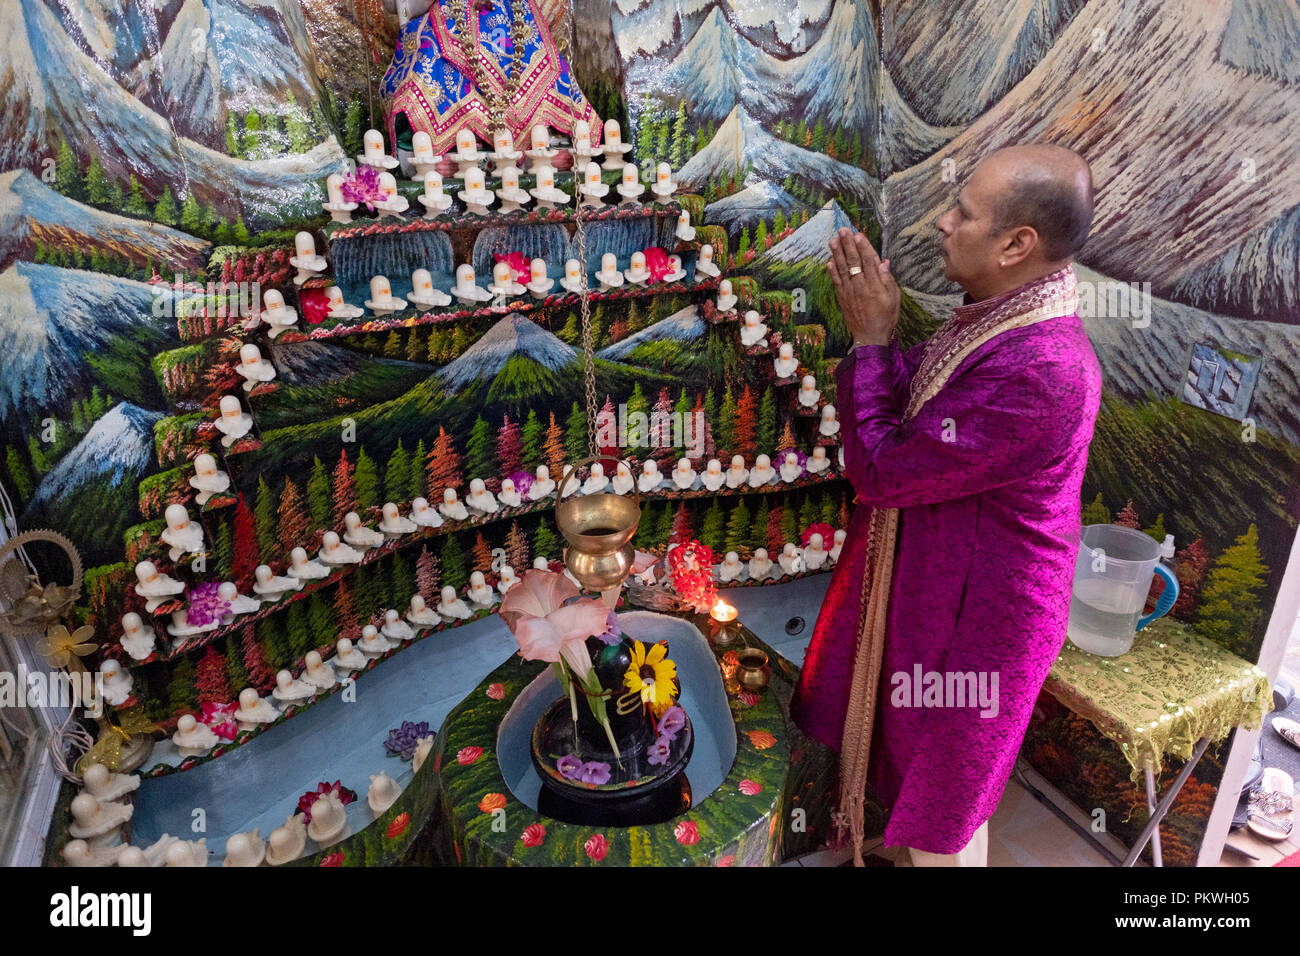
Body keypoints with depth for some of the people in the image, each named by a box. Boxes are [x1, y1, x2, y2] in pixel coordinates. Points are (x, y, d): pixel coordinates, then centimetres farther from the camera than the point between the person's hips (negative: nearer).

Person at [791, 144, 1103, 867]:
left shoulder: (1039, 371, -34)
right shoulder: (1005, 320, -3)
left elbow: (882, 471, -29)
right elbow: (917, 417, 5)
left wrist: (871, 340, -21)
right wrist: (879, 328, -6)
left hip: (974, 615, -10)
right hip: (937, 583, 10)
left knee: (943, 789, 16)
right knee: (925, 755, 32)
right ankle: (912, 850, 58)